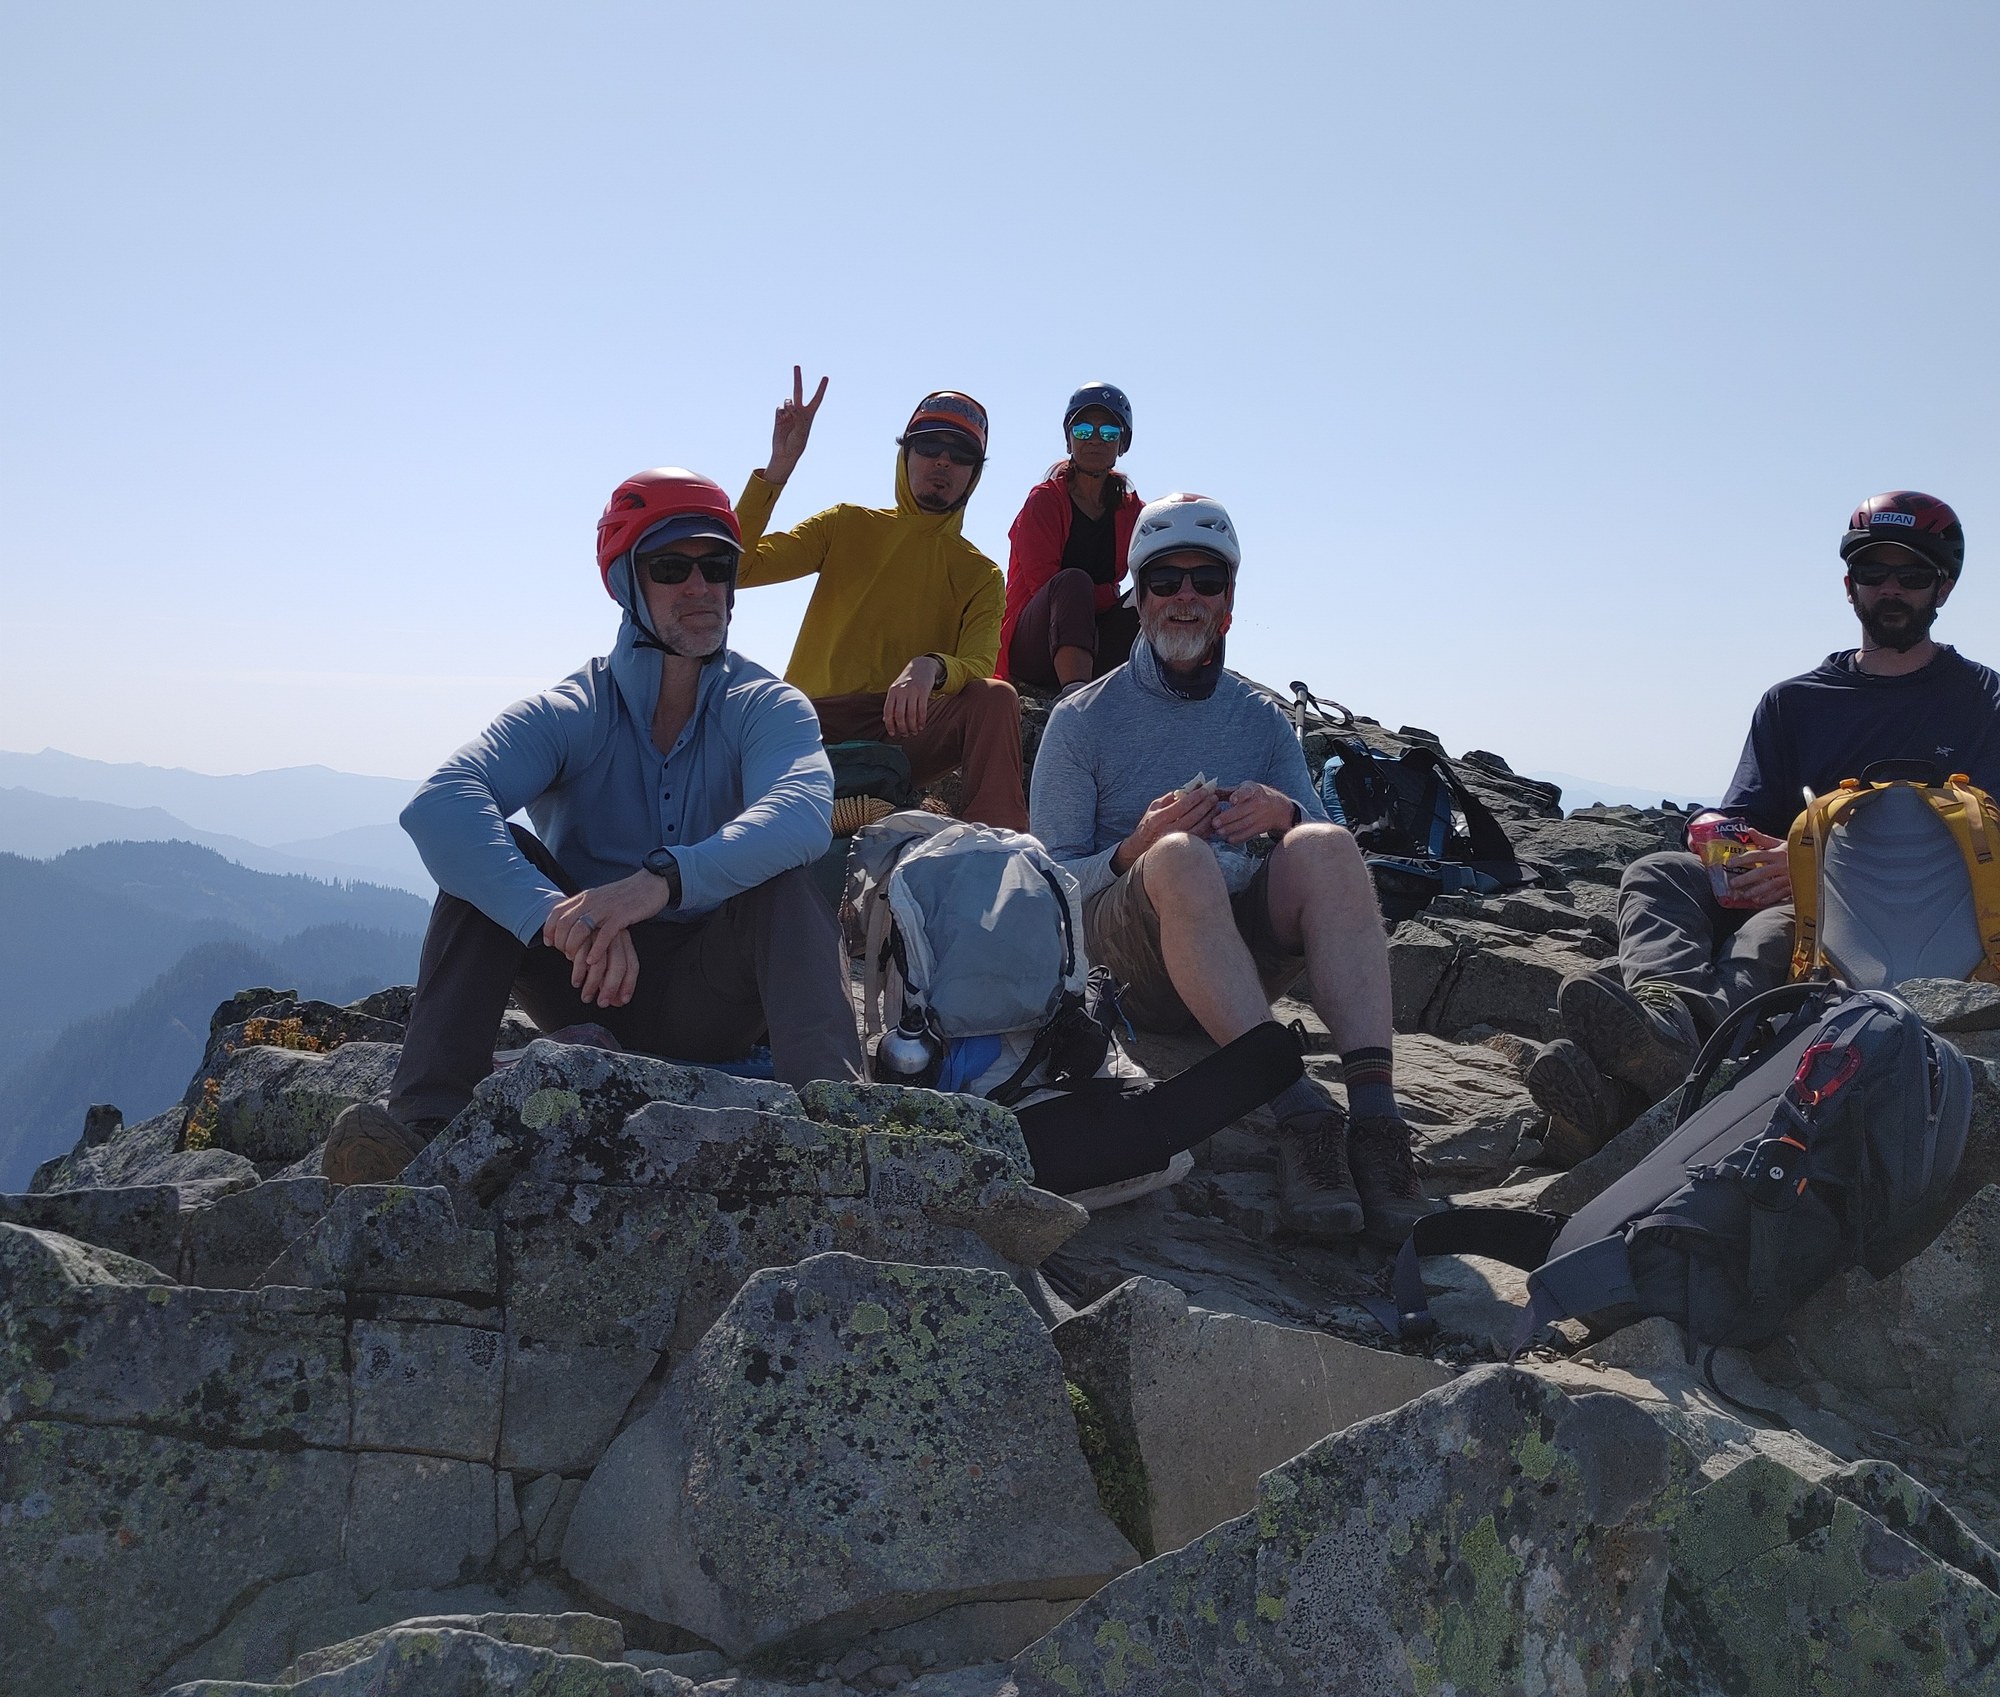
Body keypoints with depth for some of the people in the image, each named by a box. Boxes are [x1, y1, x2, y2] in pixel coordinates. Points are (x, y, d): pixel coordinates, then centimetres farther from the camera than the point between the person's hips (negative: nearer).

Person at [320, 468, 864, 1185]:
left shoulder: (769, 709, -7)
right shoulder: (569, 714, -7)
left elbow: (803, 812, -31)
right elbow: (437, 804, -27)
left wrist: (663, 882, -49)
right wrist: (561, 917, -45)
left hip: (712, 998, -1)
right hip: (592, 991, 1)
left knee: (781, 870, -28)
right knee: (492, 854, -21)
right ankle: (424, 1116, -31)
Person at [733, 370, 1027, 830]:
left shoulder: (981, 576, 13)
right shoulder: (847, 526, 13)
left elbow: (978, 668, -7)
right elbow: (733, 566, 1)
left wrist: (931, 669, -31)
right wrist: (778, 467, -8)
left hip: (905, 727, 1)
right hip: (817, 723, 0)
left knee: (995, 697, -29)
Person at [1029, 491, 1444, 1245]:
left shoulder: (1262, 721, 17)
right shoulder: (1083, 718, 7)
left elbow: (1324, 863, 9)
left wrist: (1285, 816, -13)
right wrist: (1135, 851, -18)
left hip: (1241, 947, 3)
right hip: (1125, 958, -3)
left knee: (1324, 843, -27)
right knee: (1182, 858, -35)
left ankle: (1376, 1117, -41)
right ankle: (1300, 1112, -46)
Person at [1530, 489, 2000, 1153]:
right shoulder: (1793, 701, 20)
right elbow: (1741, 818, 11)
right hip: (1786, 894, 4)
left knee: (1774, 931, -37)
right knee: (1655, 875, -25)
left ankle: (1627, 1086, -66)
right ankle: (1668, 1025, -59)